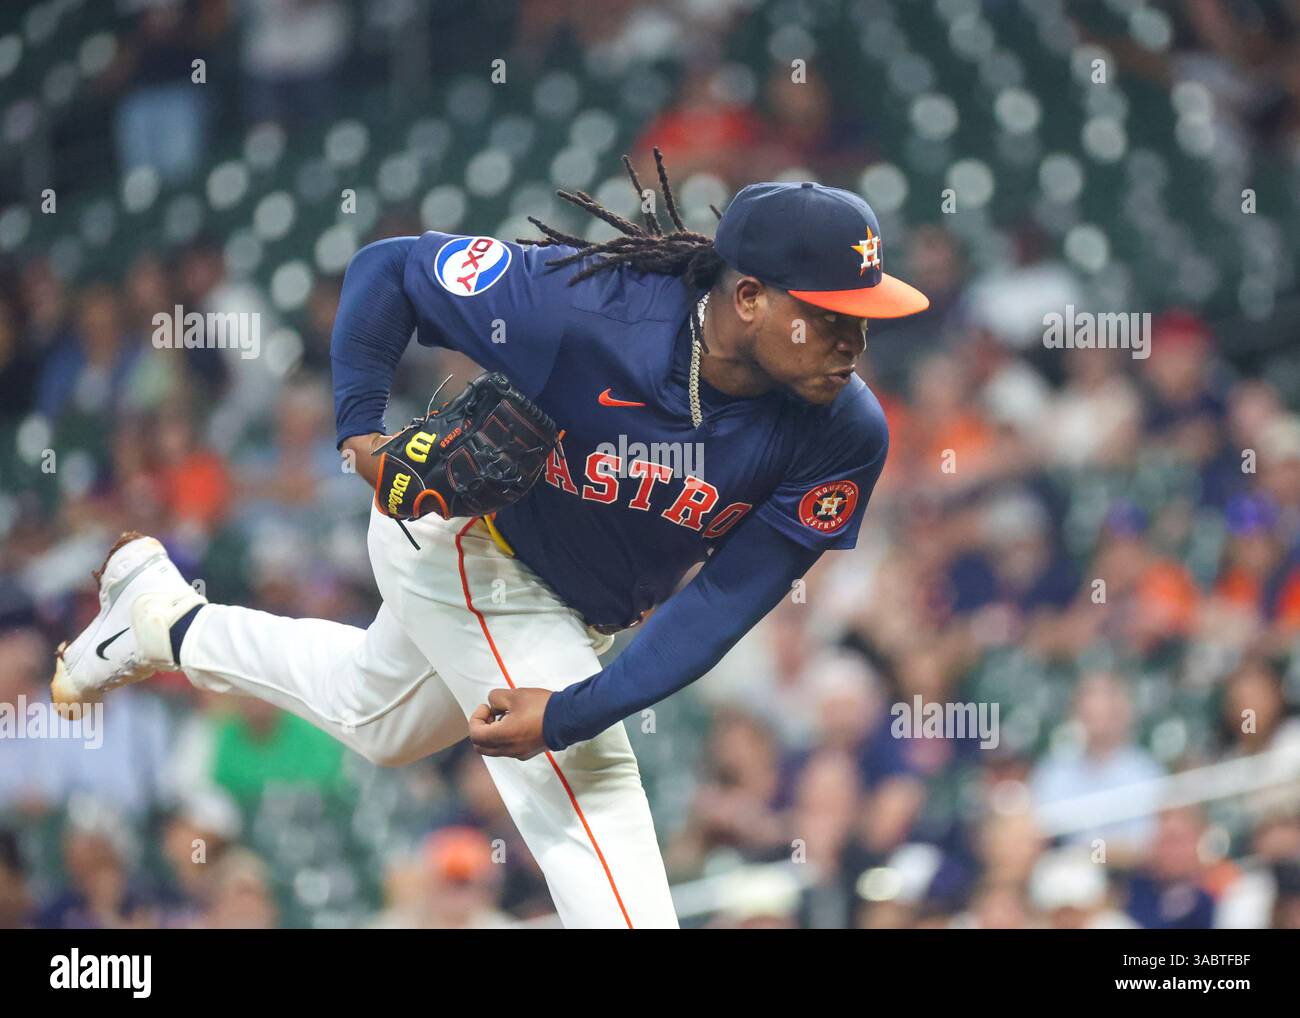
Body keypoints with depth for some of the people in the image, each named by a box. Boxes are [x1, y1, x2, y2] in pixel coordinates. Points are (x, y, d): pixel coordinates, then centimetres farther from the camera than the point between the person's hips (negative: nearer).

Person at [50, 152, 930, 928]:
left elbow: (727, 601, -27)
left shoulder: (846, 437, -29)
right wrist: (363, 426, -31)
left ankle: (168, 622, 50)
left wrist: (575, 711, -35)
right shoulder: (586, 306, -37)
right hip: (466, 539, -5)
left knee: (378, 721, 28)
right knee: (587, 780, -18)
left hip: (578, 606, 5)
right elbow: (388, 270, -22)